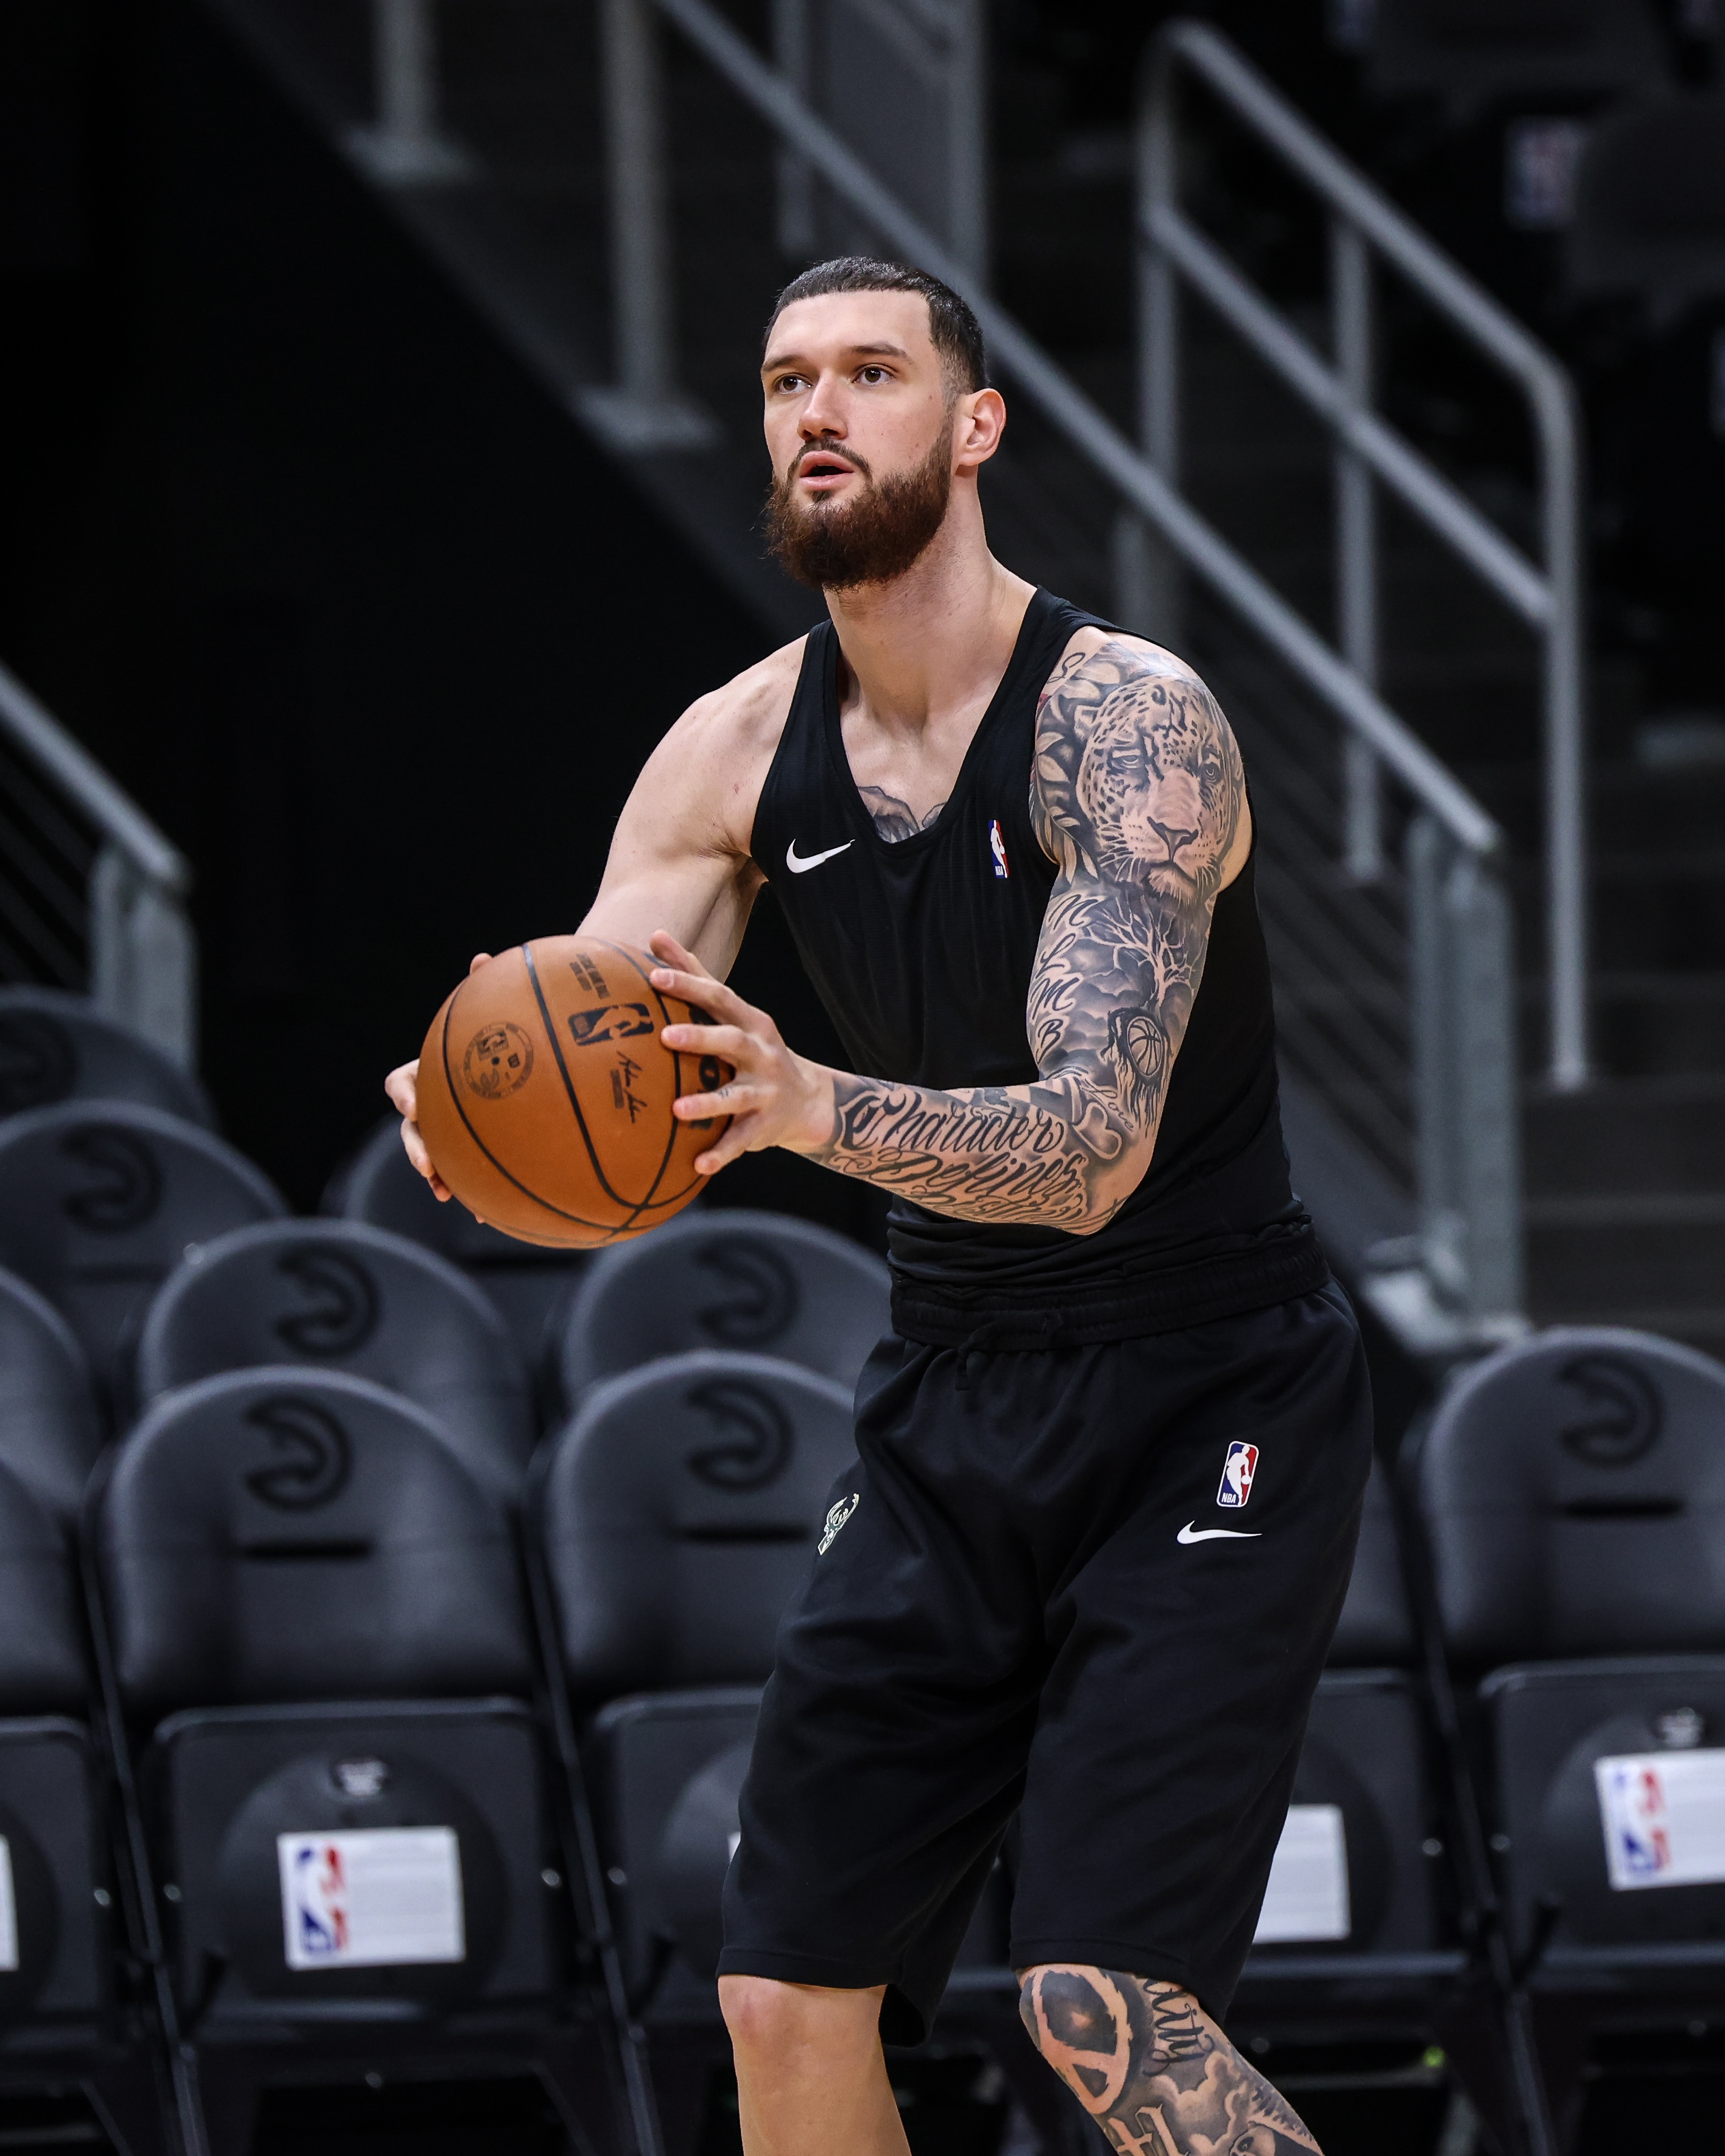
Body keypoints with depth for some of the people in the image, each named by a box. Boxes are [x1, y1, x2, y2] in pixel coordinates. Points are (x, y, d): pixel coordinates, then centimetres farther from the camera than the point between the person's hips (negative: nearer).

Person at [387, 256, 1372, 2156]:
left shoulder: (1126, 720, -19)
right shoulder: (734, 754, 0)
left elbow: (1095, 1146, -29)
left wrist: (814, 1107, -47)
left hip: (1211, 1408, -6)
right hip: (953, 1409, 6)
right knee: (784, 2001, 0)